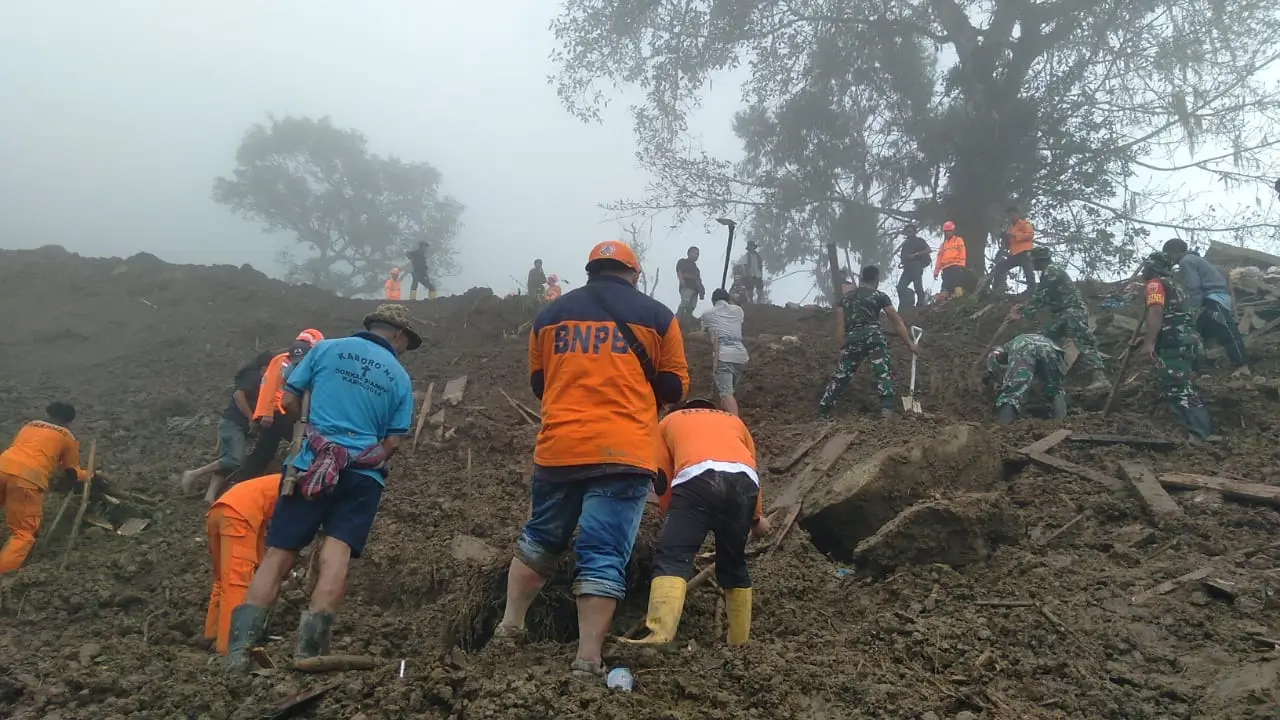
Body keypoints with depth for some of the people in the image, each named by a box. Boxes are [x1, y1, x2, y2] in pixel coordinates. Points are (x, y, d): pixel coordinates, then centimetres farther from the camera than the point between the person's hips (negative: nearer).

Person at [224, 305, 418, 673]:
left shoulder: (327, 348, 9)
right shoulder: (399, 377, 9)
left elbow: (289, 401, 8)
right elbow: (393, 441, 5)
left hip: (311, 464, 1)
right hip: (363, 475, -1)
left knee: (278, 554, 3)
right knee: (337, 553, -7)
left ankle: (239, 646, -5)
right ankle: (310, 644, -21)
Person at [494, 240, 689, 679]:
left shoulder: (549, 314, 13)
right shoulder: (656, 315, 4)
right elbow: (675, 388, 8)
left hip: (557, 448, 3)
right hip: (624, 453, -3)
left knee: (540, 537, 22)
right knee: (603, 555, -1)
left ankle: (510, 624, 26)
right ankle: (587, 661, -2)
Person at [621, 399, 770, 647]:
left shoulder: (669, 421, 34)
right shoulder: (734, 420, 41)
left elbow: (662, 479, 24)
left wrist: (674, 517, 36)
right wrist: (755, 518, 48)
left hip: (698, 478, -4)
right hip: (744, 481, 4)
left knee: (672, 558, -8)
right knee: (734, 567, 19)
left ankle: (659, 638, -27)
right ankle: (740, 644, 23)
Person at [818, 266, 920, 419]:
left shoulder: (846, 297, 21)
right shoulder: (879, 296, 10)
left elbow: (839, 324, 11)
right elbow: (897, 322, 10)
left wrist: (842, 348, 9)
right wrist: (909, 343, 14)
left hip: (852, 338, 4)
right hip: (873, 335, -4)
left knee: (841, 375, 12)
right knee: (883, 373, -4)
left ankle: (822, 411, 13)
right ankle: (886, 408, -20)